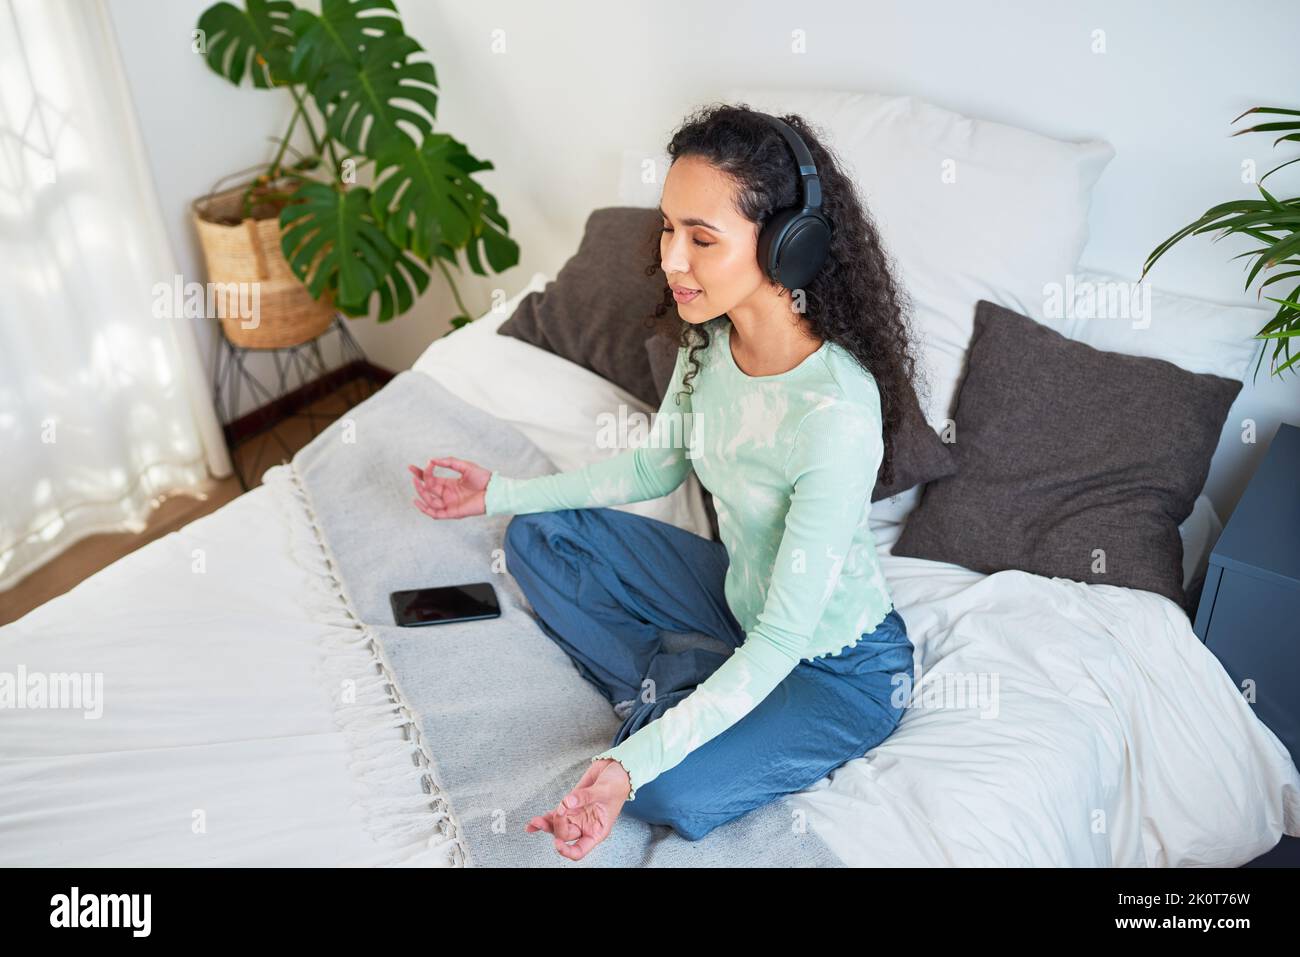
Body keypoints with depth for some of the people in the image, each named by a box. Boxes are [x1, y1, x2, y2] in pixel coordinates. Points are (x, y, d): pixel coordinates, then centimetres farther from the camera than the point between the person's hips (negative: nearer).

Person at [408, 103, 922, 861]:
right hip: (742, 592, 7)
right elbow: (658, 466, 6)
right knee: (538, 538, 3)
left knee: (669, 794, -30)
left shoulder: (836, 416, -36)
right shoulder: (712, 335, -12)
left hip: (838, 664, -7)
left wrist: (633, 764, -36)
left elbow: (782, 641, -31)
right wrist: (502, 493, 5)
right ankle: (668, 692, -4)